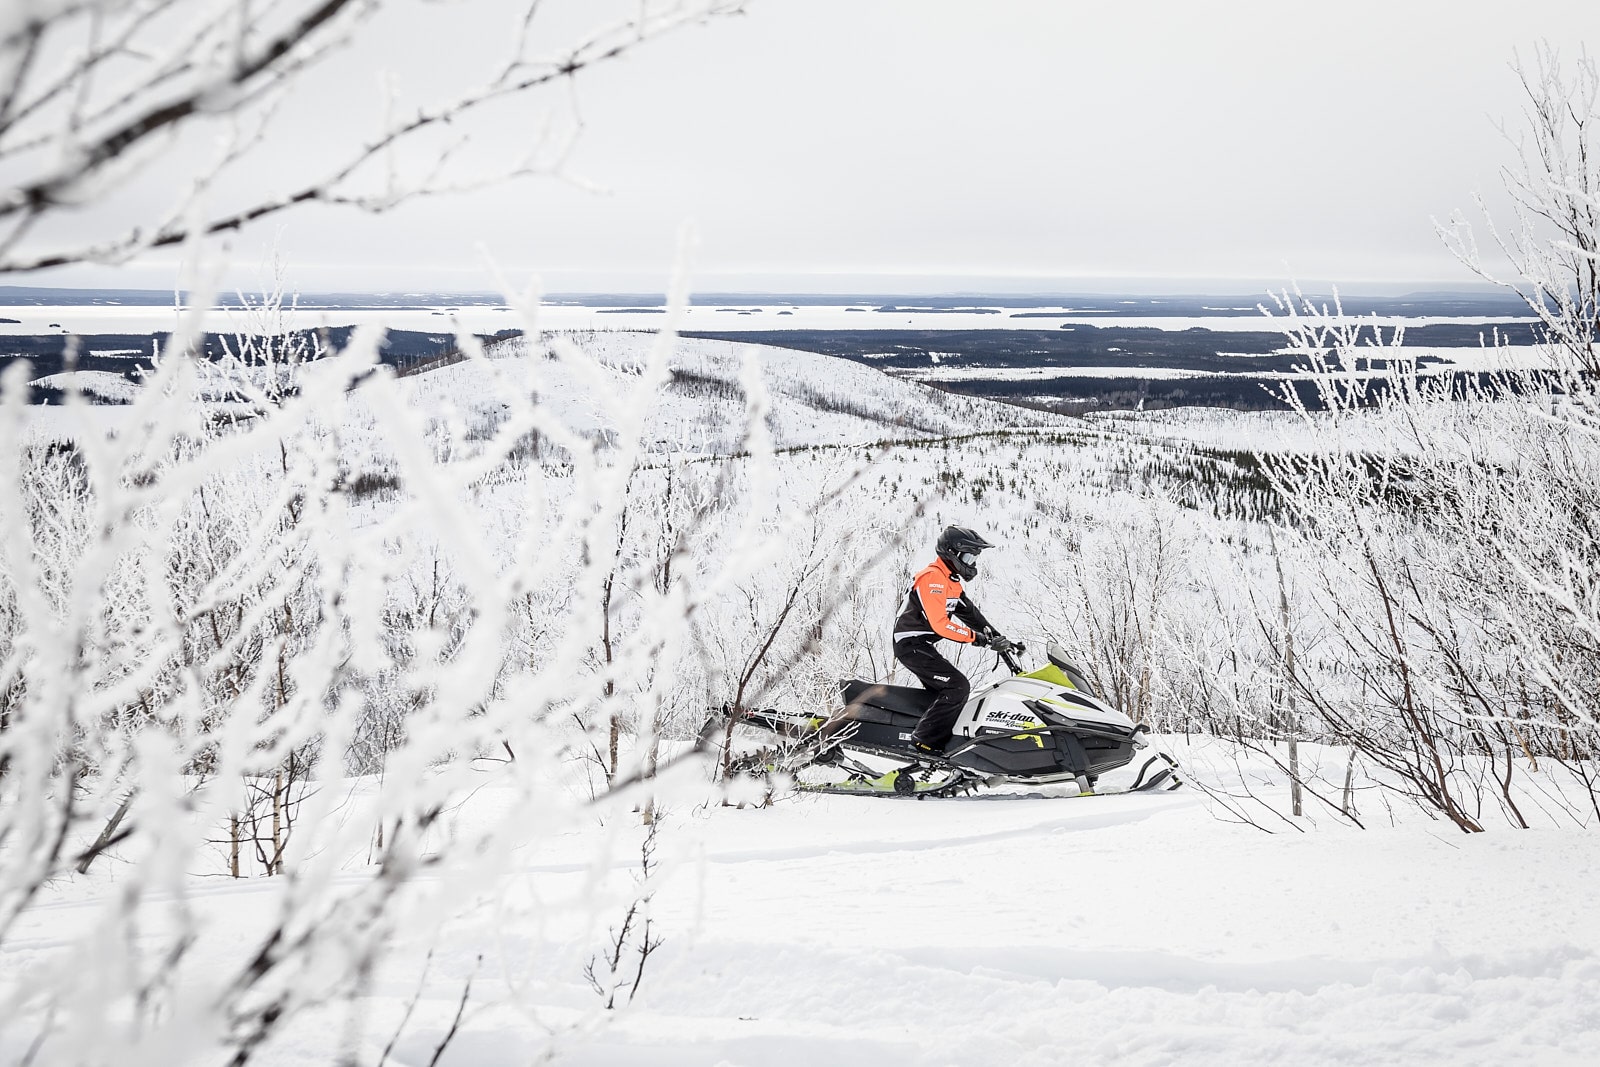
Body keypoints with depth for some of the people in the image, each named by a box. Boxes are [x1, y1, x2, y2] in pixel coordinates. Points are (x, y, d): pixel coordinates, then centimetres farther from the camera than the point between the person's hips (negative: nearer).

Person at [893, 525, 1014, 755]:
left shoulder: (951, 581, 15)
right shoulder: (932, 578, -19)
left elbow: (970, 613, 17)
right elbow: (940, 624, -26)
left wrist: (998, 639, 7)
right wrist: (978, 638, -24)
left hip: (922, 646, 11)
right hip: (912, 645, -11)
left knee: (944, 693, 12)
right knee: (958, 687, -17)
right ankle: (924, 740, -18)